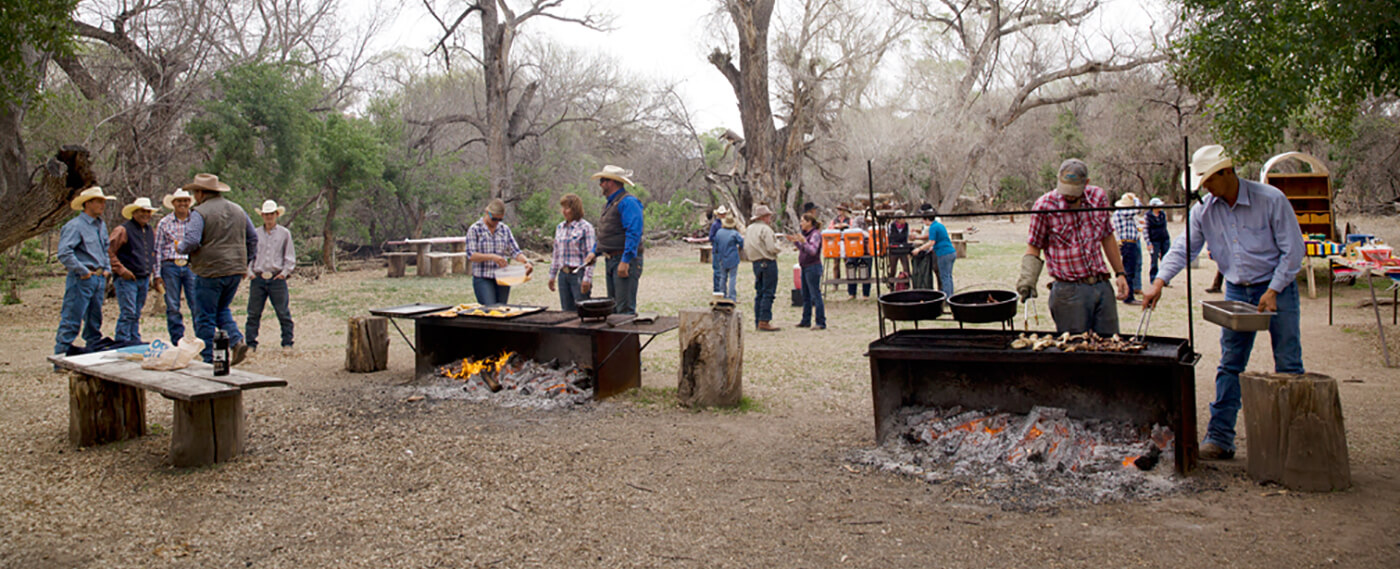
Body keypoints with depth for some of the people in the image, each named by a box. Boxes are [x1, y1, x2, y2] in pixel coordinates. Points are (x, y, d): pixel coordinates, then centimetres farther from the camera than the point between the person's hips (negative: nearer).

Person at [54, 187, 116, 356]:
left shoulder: (101, 225, 15)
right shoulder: (75, 226, -12)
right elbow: (64, 253, -21)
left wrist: (107, 269, 15)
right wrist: (83, 271, -15)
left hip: (99, 279, 8)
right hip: (81, 281, -8)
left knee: (95, 322, 14)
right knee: (71, 322, -7)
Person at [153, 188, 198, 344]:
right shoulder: (164, 223, 8)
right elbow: (157, 250, 7)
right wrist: (157, 274, 1)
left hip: (191, 266, 0)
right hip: (170, 266, 1)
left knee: (196, 304, -7)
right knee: (172, 307, 3)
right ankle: (177, 342, 10)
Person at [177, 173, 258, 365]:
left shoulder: (199, 213, -9)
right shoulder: (238, 210, 11)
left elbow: (192, 241, -20)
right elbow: (253, 237, 16)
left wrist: (180, 248, 2)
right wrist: (245, 262, 23)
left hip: (210, 271, -6)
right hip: (236, 270, 6)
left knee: (205, 317, 4)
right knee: (222, 309, 22)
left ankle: (209, 360, 7)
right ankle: (237, 340, 0)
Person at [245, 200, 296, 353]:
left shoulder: (284, 233, 7)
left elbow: (290, 257, 8)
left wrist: (284, 272, -3)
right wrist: (250, 272, 2)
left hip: (277, 279, -2)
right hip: (258, 278, 2)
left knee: (283, 312, -2)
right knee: (253, 313, 3)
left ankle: (287, 343, 5)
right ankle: (251, 344, 10)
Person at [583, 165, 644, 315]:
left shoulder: (628, 202, -13)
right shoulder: (610, 204, 19)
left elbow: (633, 233, -22)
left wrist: (625, 261, -26)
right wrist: (595, 252, 15)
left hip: (625, 259, -10)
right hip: (611, 261, 10)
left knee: (625, 308, -11)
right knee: (613, 307, 12)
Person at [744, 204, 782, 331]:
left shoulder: (749, 229, 14)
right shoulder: (765, 229, -13)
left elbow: (745, 249, 16)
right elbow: (772, 248, -18)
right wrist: (778, 247, 1)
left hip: (756, 263, 8)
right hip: (768, 262, -8)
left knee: (759, 293, 12)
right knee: (768, 293, -7)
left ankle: (758, 321, 13)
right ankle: (764, 322, -11)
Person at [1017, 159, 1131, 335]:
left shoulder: (1099, 197, 4)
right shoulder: (1044, 206, -9)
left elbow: (1107, 237, 17)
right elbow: (1033, 247, -2)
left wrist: (1120, 273, 18)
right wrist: (1027, 278, -17)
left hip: (1103, 286, 4)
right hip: (1070, 291, -4)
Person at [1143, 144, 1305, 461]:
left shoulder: (1271, 199, -12)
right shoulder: (1204, 210, -1)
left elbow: (1293, 249, -9)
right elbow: (1183, 248, -2)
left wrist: (1273, 290, -14)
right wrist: (1159, 282, -16)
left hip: (1277, 288, -3)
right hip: (1236, 292, 4)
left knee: (1288, 366, 1)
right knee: (1229, 366, 2)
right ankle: (1219, 438, 5)